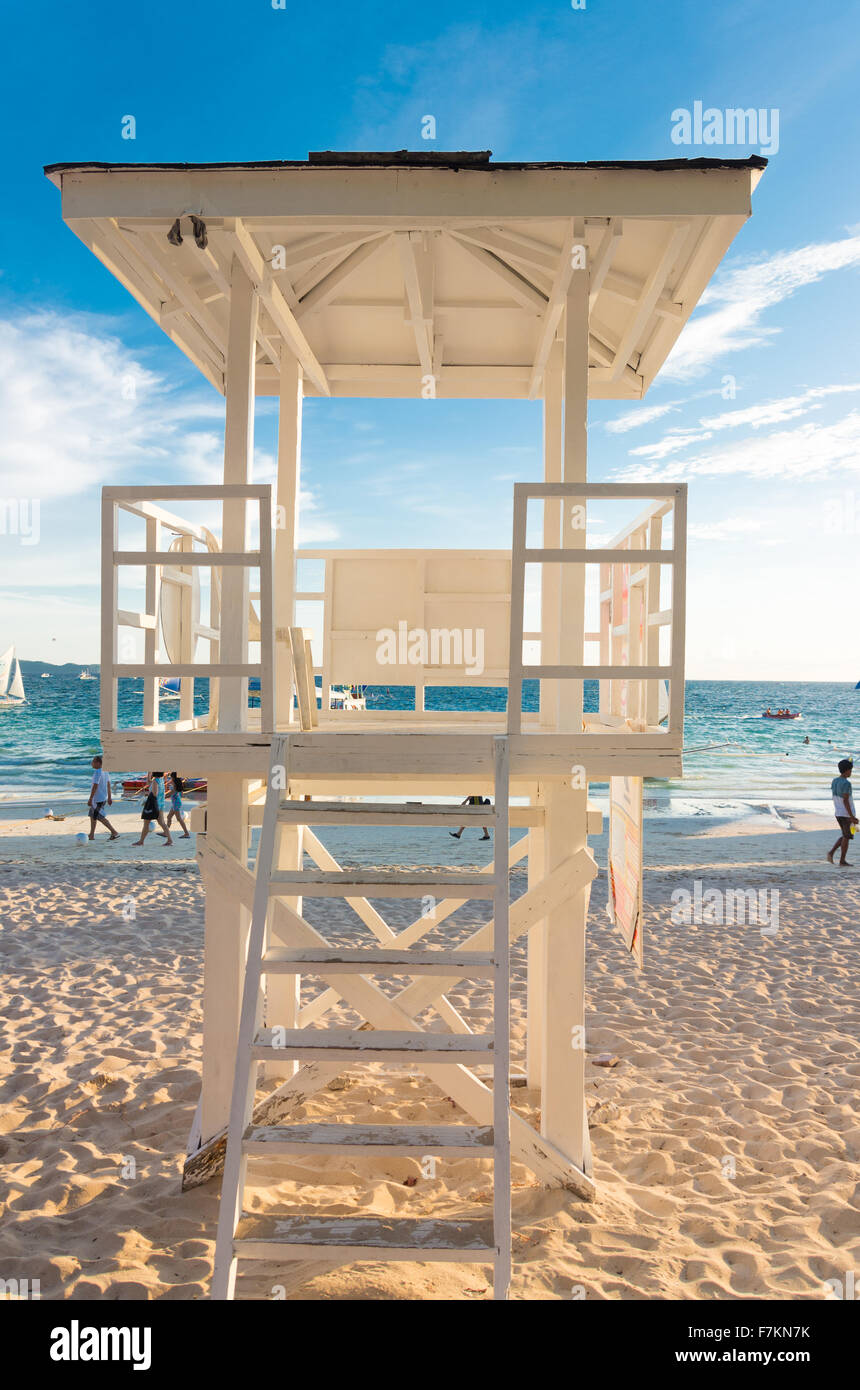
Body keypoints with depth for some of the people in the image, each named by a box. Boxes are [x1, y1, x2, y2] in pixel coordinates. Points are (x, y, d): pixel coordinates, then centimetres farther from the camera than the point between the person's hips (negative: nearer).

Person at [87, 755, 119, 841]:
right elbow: (108, 784, 14)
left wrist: (90, 799, -21)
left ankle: (114, 832, -4)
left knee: (100, 817, -5)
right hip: (103, 798, 10)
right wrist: (109, 797, 19)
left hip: (98, 799, -10)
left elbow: (95, 786, -23)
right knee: (92, 815, 16)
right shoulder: (105, 771, 9)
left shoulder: (97, 773, -20)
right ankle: (91, 835, 20)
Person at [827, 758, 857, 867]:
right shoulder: (846, 783, -20)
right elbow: (845, 801, -23)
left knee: (845, 835, 19)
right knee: (847, 837, 3)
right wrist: (852, 817, -21)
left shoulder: (834, 781, 6)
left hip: (838, 813, 8)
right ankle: (842, 861, 8)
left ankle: (831, 852, 5)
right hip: (847, 814, -8)